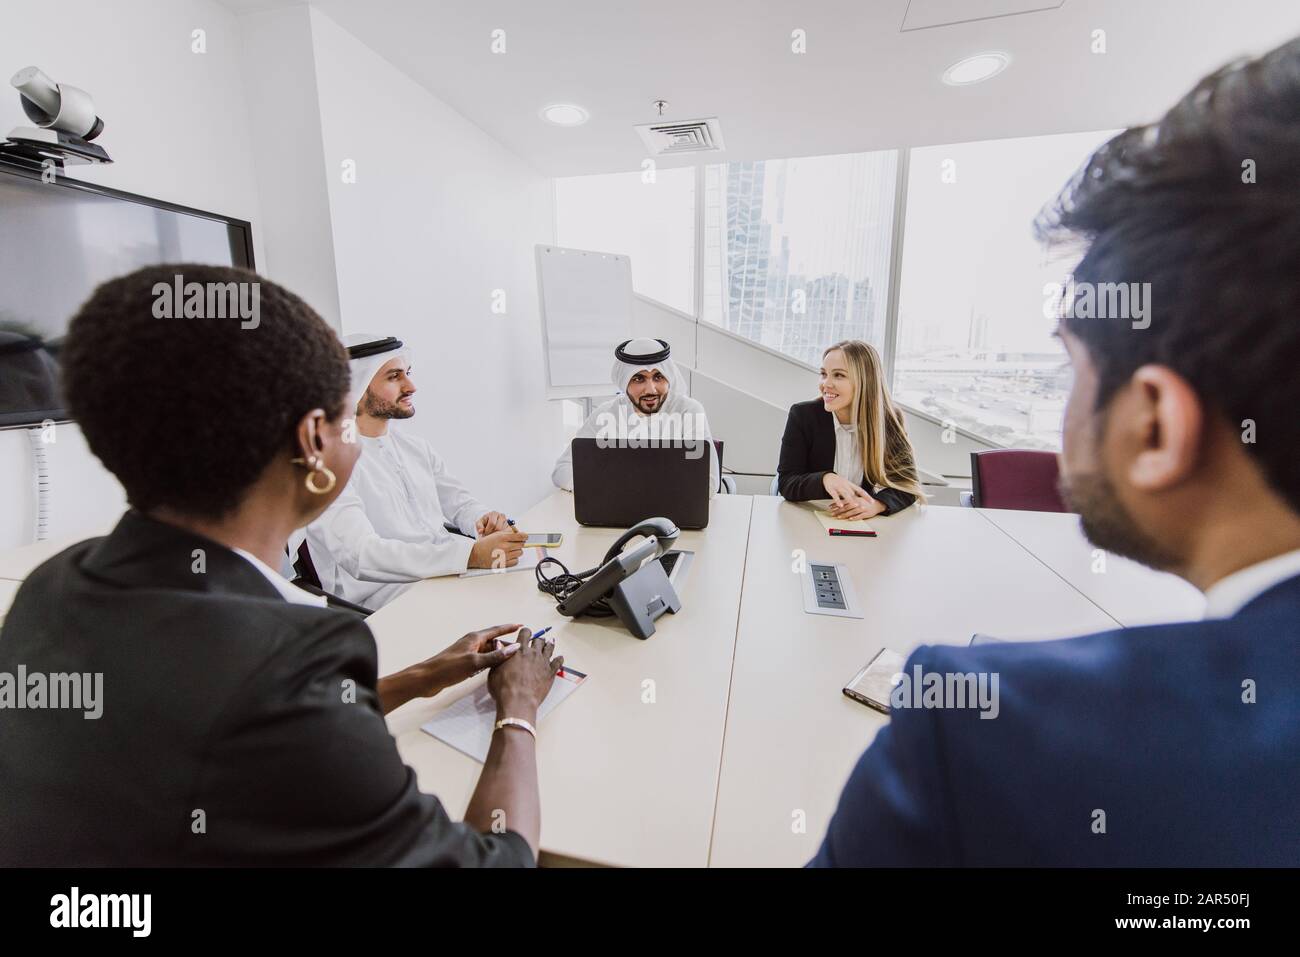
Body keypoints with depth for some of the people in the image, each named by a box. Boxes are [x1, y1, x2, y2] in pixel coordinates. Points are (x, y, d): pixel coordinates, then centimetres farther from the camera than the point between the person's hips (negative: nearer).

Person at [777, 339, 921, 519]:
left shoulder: (889, 420, -8)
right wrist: (825, 479, -35)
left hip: (861, 525, 1)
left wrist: (877, 504, -30)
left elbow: (909, 482, -8)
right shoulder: (802, 415, -11)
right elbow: (786, 483, -14)